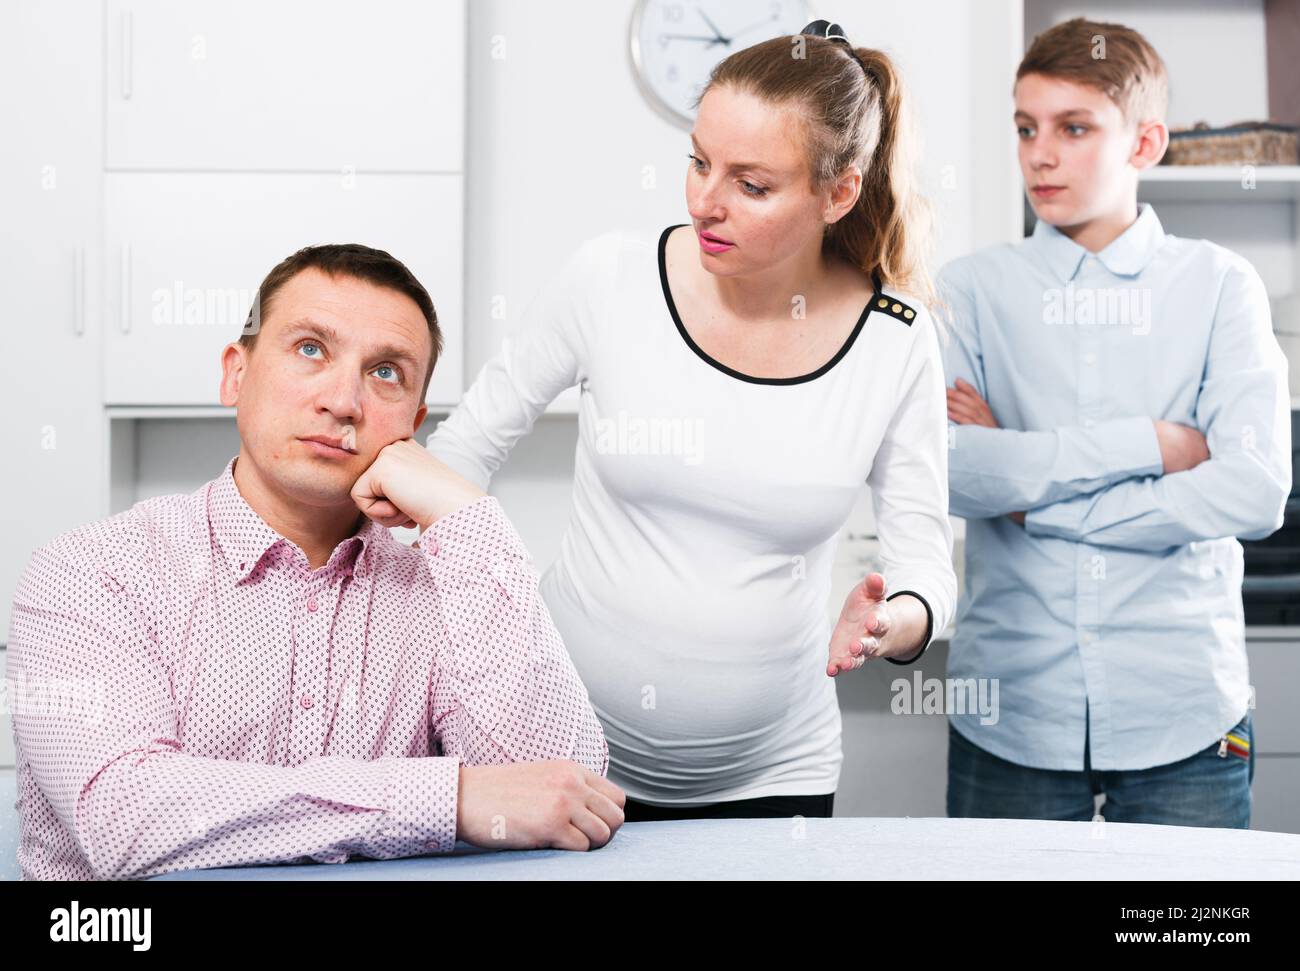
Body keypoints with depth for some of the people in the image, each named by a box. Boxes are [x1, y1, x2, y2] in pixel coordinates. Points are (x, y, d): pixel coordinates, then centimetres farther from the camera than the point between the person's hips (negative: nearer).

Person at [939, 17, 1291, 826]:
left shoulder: (1220, 286, 2)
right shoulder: (972, 289, 4)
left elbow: (1256, 491, -10)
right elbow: (938, 465, -13)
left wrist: (1027, 489, -9)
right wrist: (1146, 444, -13)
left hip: (1183, 718, 0)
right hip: (1010, 718, 0)